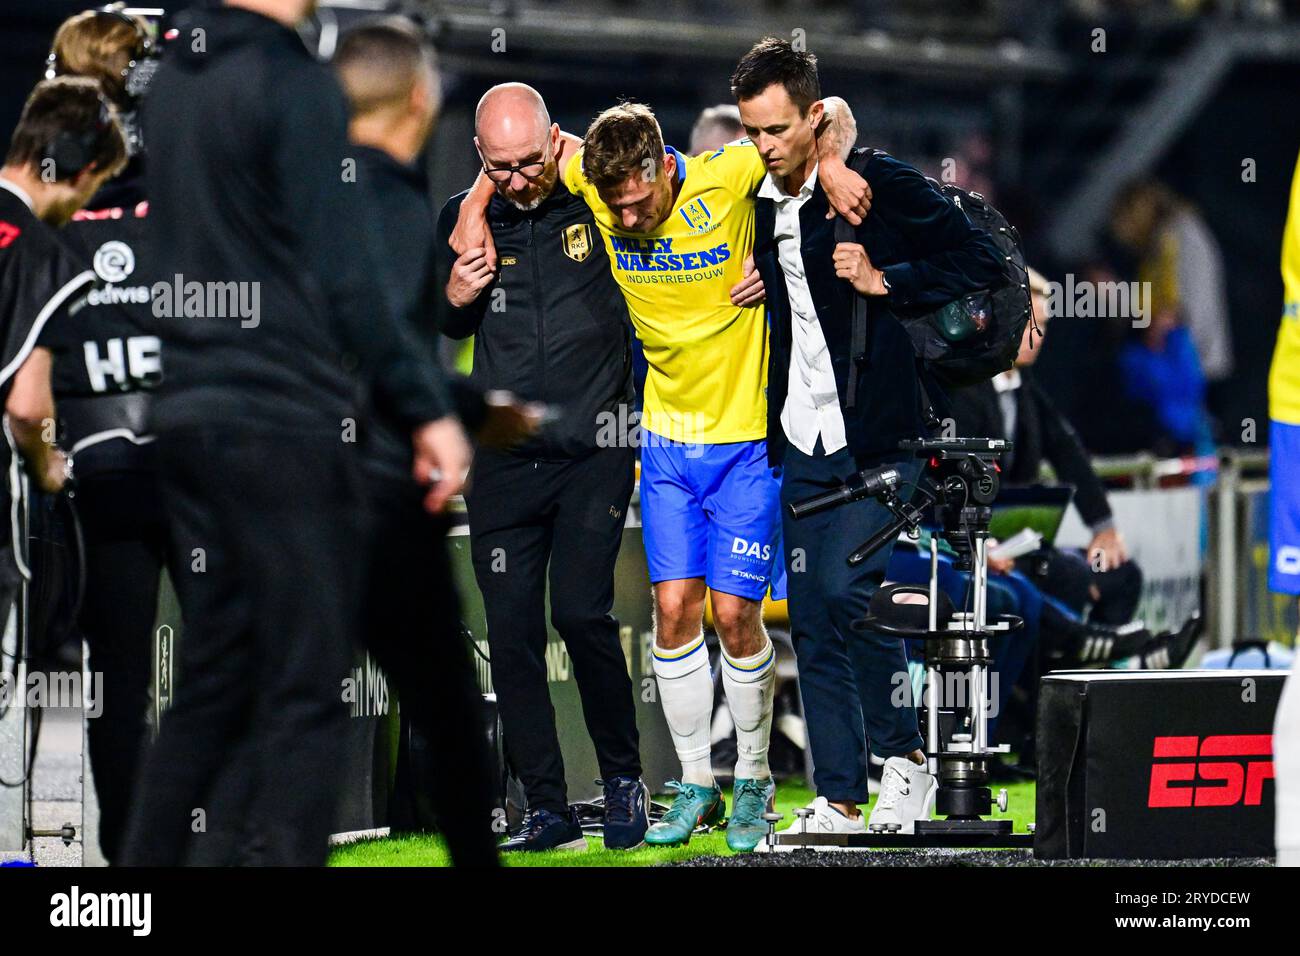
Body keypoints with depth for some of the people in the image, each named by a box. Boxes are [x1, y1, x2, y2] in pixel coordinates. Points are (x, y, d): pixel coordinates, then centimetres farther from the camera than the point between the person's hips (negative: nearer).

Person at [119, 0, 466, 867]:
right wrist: (427, 409, -12)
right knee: (306, 695, -4)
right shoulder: (296, 85, -11)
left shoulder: (175, 82, 14)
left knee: (214, 682, 12)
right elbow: (346, 281, -16)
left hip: (192, 413, 8)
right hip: (288, 421, -8)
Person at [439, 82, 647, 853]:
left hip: (593, 451, -3)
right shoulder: (465, 219, 7)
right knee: (512, 631, 0)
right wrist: (454, 300, -2)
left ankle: (624, 777, 6)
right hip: (504, 463, 3)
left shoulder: (598, 203, -3)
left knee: (582, 613, -14)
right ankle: (548, 807, 8)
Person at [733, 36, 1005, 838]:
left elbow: (983, 262, -8)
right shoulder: (760, 202, 10)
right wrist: (751, 289, 5)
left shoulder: (883, 185, -8)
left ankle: (904, 756, -1)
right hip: (802, 441, 6)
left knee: (845, 585, -20)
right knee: (814, 623, 3)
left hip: (878, 438, -6)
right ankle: (839, 803, 7)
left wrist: (885, 281, -15)